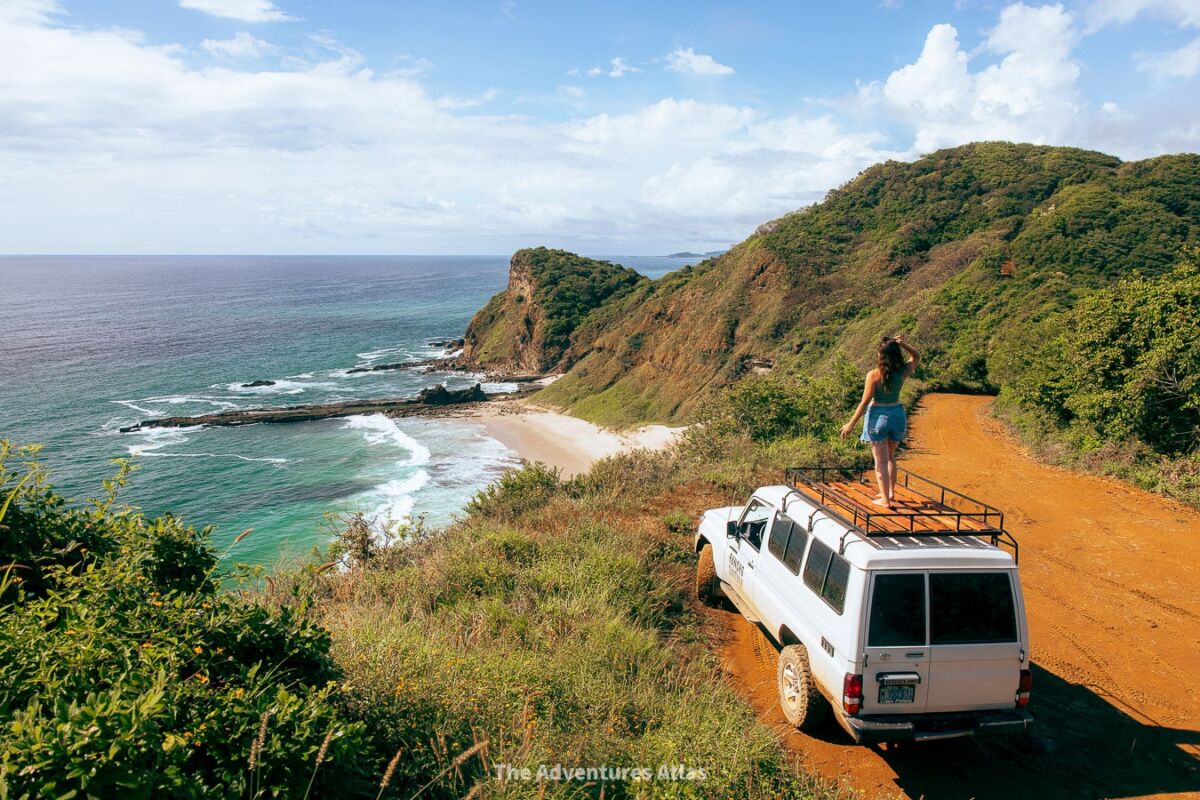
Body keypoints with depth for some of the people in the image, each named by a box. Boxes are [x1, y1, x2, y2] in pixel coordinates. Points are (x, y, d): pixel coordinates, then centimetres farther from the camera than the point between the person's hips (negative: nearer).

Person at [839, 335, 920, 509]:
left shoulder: (874, 375, -18)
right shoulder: (903, 372, -7)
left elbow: (864, 402, -17)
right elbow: (917, 357, 14)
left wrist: (850, 424, -10)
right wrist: (903, 344, -6)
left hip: (878, 416, -4)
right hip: (897, 415, 4)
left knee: (880, 461, 6)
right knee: (890, 456, 24)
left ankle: (885, 499, 9)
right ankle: (890, 492, 30)